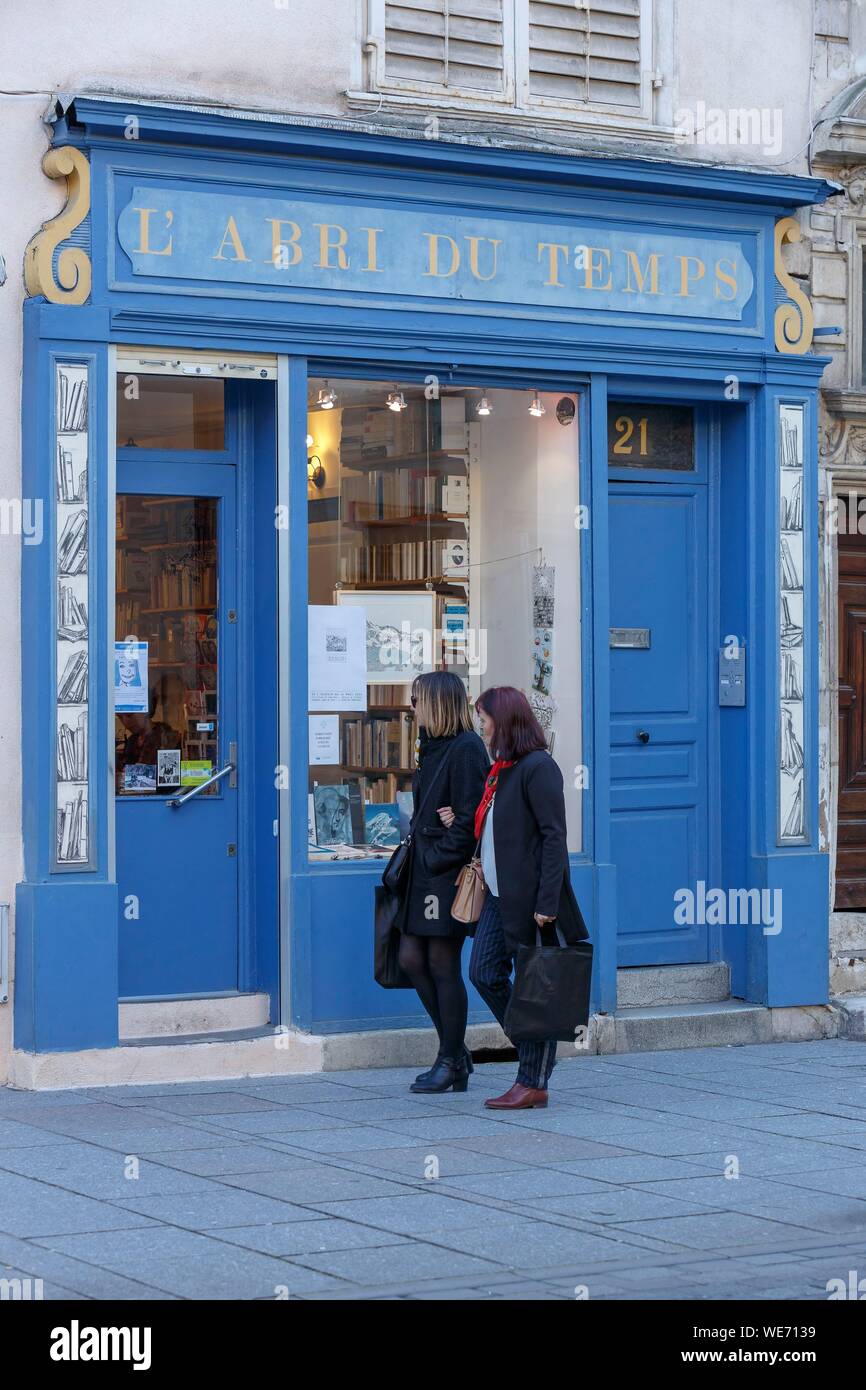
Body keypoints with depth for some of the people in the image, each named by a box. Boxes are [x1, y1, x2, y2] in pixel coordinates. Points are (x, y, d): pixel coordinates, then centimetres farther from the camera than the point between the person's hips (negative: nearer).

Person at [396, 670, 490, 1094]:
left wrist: (436, 856, -17)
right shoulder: (433, 747, 15)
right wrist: (416, 852, 10)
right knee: (411, 959, 8)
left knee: (442, 966, -2)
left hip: (449, 871, -9)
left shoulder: (465, 749, -14)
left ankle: (451, 1063, 9)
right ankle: (455, 1051, 19)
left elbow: (469, 818, -18)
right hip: (424, 869, 9)